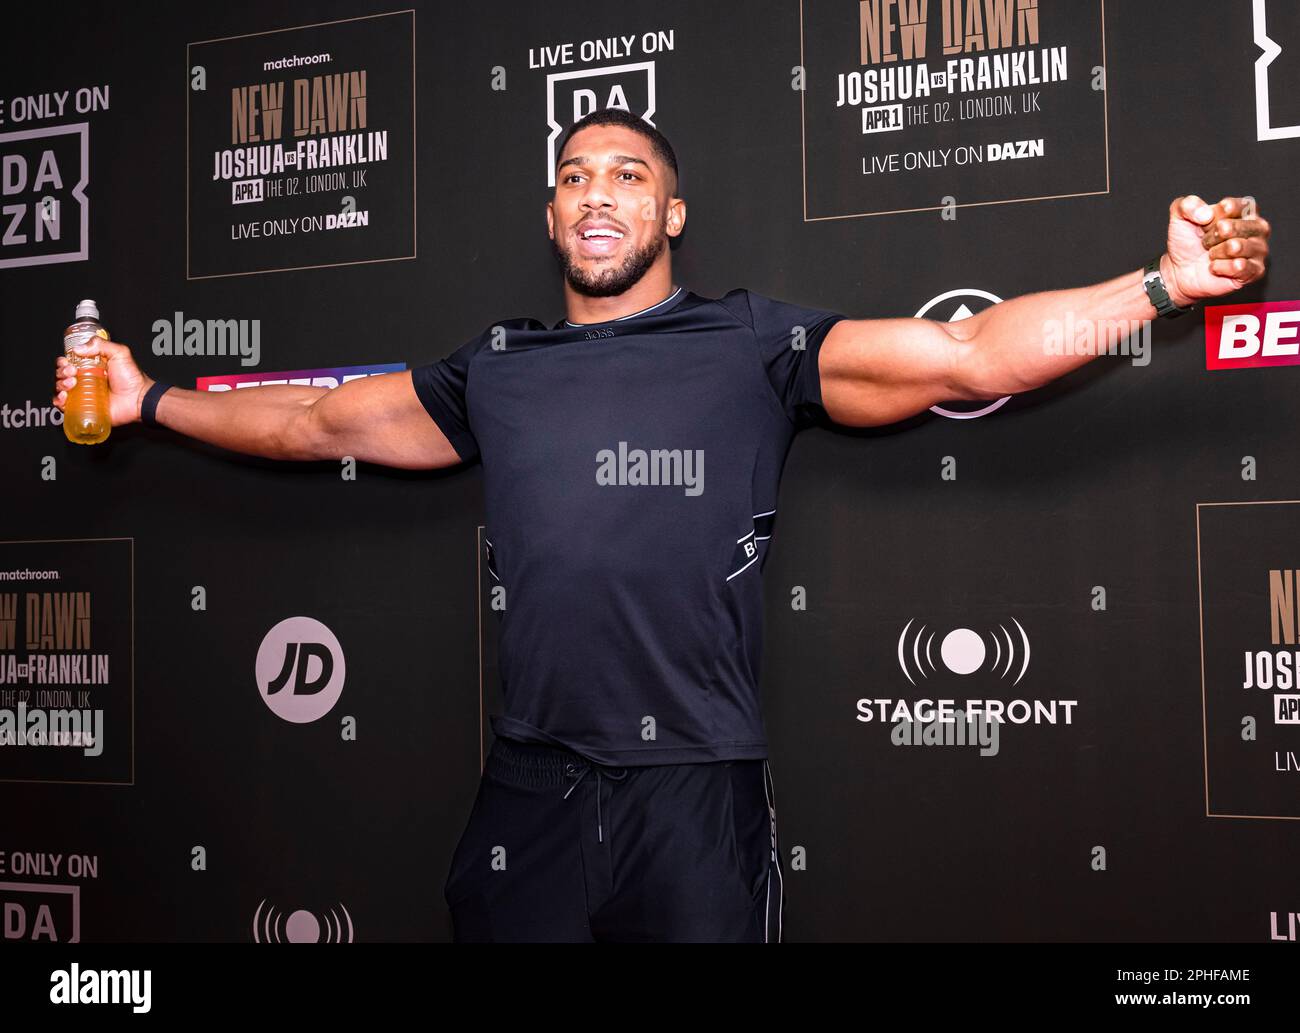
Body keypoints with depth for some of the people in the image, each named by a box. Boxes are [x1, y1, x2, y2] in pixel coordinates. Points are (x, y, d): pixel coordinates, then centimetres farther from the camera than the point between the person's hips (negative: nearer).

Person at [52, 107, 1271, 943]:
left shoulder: (755, 345, 3)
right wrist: (150, 401, 26)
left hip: (697, 791, -3)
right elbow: (311, 420, 24)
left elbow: (974, 352, -4)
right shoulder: (493, 372, 13)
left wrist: (1162, 283, -13)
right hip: (529, 792, 3)